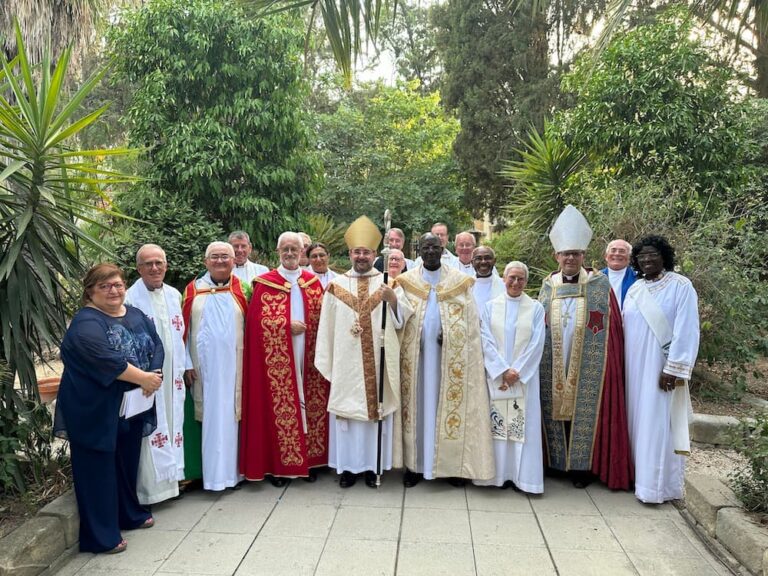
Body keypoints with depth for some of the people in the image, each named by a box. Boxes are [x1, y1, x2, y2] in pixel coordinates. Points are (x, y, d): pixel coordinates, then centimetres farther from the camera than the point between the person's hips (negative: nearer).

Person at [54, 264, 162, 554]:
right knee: (98, 468, 3)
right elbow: (107, 361, -26)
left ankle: (129, 514, 37)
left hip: (132, 405, 7)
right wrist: (143, 378, -20)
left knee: (128, 461, 19)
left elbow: (156, 345, 4)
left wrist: (155, 374, -14)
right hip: (94, 408, -7)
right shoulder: (86, 323, -15)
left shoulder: (136, 315, 9)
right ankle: (101, 535, 14)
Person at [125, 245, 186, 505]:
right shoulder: (130, 298, -10)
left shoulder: (174, 295, 8)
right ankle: (149, 487, 10)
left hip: (171, 376, 6)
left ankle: (170, 479, 26)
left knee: (172, 424, 13)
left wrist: (182, 369, 13)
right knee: (150, 432, -1)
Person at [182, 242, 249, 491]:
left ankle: (231, 471, 16)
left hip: (233, 365, 0)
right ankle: (211, 472, 16)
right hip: (204, 365, 1)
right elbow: (185, 329, 4)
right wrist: (187, 363, -2)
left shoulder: (242, 290, 3)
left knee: (230, 414, 5)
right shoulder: (193, 290, 4)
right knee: (209, 416, 6)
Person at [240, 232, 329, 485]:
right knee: (280, 407, 0)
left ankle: (309, 459, 18)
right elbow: (259, 320, -5)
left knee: (309, 403, 6)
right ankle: (278, 465, 10)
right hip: (278, 360, -3)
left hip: (308, 357, 3)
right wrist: (287, 326, -15)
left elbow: (323, 317, 10)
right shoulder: (265, 283, 1)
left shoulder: (313, 282, 12)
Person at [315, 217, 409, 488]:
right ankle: (348, 466, 17)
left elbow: (399, 320, -6)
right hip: (346, 363, 0)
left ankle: (372, 466, 17)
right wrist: (325, 363, 3)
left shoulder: (387, 283, 4)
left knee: (376, 409, 4)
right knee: (346, 409, 4)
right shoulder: (336, 285, 5)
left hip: (377, 363, 0)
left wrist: (392, 299, -27)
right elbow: (327, 327, 5)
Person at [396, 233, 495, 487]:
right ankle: (416, 463, 11)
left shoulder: (460, 281, 5)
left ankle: (452, 463, 11)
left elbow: (470, 320, 2)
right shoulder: (407, 280, 7)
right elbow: (402, 311, -5)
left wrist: (450, 335, -12)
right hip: (416, 353, 0)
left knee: (450, 403, 2)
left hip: (450, 355, 0)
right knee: (418, 404, 4)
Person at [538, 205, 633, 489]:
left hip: (588, 367, -2)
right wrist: (537, 360, 6)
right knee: (556, 410, 8)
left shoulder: (600, 285, -1)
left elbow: (611, 327, -2)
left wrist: (611, 363, -7)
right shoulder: (548, 285, 7)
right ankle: (557, 462, 21)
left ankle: (582, 467, 16)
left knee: (584, 413, 2)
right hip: (553, 367, 3)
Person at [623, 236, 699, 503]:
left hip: (661, 368, -5)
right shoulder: (634, 290, 9)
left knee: (658, 424, -3)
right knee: (638, 421, 10)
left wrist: (673, 368, -18)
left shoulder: (681, 286, -8)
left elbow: (686, 331, -13)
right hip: (635, 366, 6)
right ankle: (639, 474, 21)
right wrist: (625, 365, 8)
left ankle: (658, 485, 6)